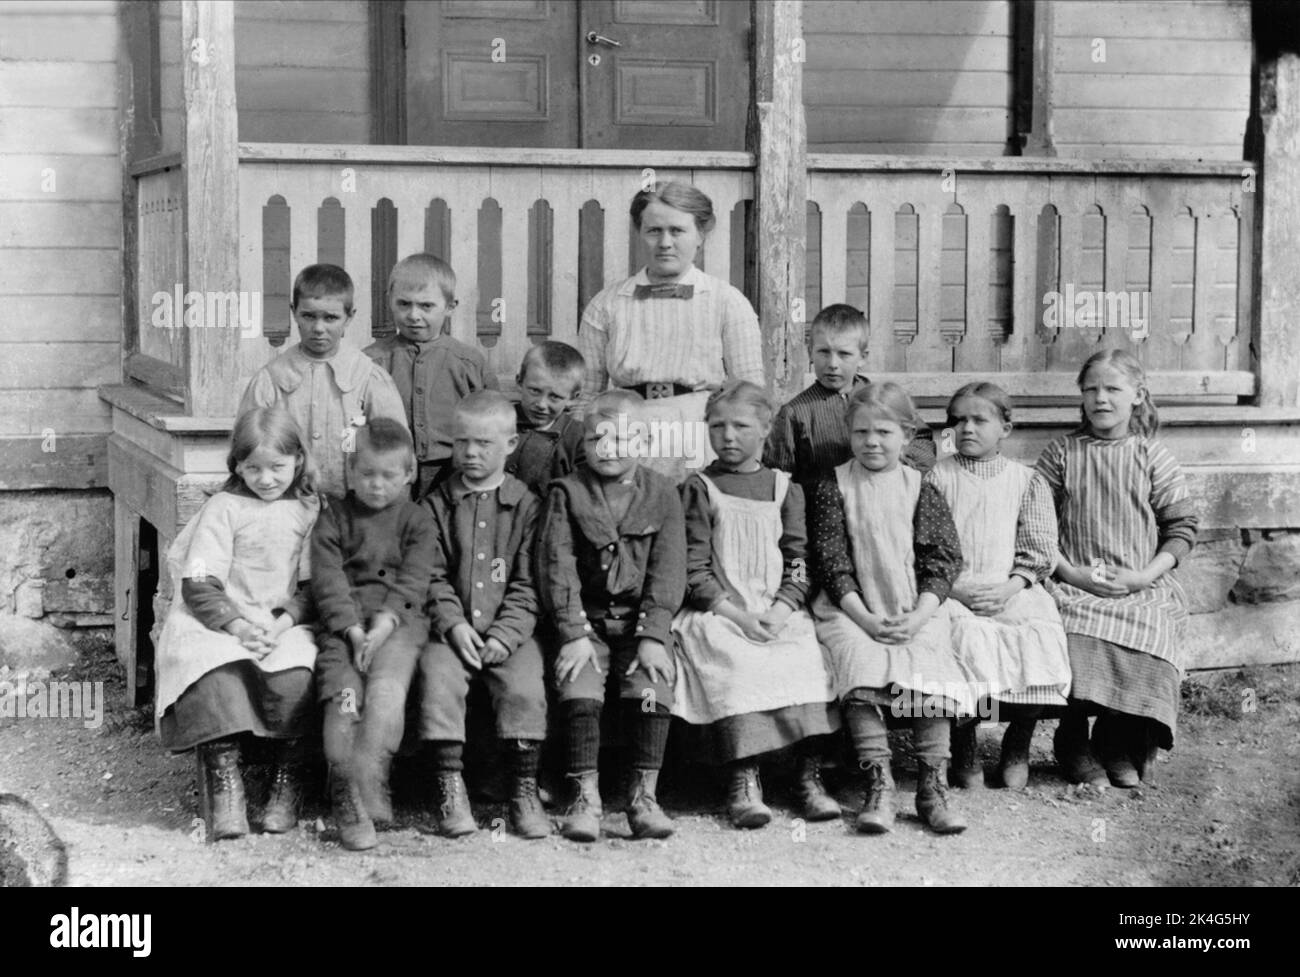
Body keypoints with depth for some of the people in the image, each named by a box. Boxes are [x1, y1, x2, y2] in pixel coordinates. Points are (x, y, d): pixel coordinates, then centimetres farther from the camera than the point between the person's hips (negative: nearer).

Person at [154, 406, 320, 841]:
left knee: (293, 680, -31)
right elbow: (199, 585, -4)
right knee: (216, 680, -34)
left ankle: (288, 782, -11)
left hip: (285, 623, 1)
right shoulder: (223, 508, 3)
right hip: (217, 621, -1)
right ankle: (225, 787, -24)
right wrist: (237, 625, -19)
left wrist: (286, 621, -13)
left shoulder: (308, 511, 9)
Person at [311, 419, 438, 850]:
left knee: (386, 689, -30)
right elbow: (327, 580, 1)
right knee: (343, 697, -22)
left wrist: (383, 625, -16)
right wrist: (354, 630, -13)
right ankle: (347, 803, -25)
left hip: (398, 621, -1)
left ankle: (367, 786, -37)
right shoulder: (333, 519, 12)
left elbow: (412, 582, 1)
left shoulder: (417, 521, 12)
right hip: (343, 624, 1)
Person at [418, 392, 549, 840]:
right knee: (438, 678, -26)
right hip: (452, 628, 1)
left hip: (510, 630, -1)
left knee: (525, 686, -25)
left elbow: (528, 585, 2)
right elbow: (432, 576, 5)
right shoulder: (436, 504, 11)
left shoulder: (526, 505, 6)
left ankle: (525, 790, -11)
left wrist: (503, 635, -11)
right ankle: (450, 790, -17)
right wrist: (453, 623, -11)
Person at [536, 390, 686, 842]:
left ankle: (643, 795, -13)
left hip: (640, 621, 1)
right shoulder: (567, 493, 3)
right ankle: (584, 797, -17)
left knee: (652, 685, -23)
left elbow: (668, 571, -1)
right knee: (579, 686, -24)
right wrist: (574, 633, -16)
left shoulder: (661, 493, 6)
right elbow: (557, 567, -5)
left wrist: (654, 636, -13)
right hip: (586, 620, 0)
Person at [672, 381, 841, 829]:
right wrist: (738, 615, -12)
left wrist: (779, 612, -10)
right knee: (739, 667, -31)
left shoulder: (785, 489, 15)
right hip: (717, 612, -2)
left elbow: (800, 563, 9)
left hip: (779, 613, 2)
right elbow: (693, 570, 0)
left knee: (808, 658, -25)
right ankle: (743, 781, -30)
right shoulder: (699, 489, 8)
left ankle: (810, 777, -22)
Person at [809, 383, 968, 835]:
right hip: (852, 611, -1)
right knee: (862, 678, -27)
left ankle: (932, 787, -15)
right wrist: (864, 617, -13)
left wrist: (917, 617, -12)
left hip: (915, 613, 1)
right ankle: (878, 786, -23)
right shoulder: (833, 488, 5)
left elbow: (942, 561, 3)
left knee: (932, 677, -23)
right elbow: (831, 560, -1)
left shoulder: (921, 491, 8)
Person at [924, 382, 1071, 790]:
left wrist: (1012, 585, -11)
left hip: (1010, 591, 2)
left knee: (1040, 628, -29)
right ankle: (964, 750, -18)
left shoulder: (1027, 481, 13)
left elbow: (1038, 549, 7)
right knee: (966, 632, -34)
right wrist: (953, 587, -12)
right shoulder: (937, 477, 10)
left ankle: (1018, 745, -9)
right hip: (951, 591, -1)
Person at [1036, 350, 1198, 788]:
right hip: (1075, 583, 0)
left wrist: (1144, 576, -6)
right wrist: (1071, 572, -8)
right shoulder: (1061, 453, 7)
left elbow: (1182, 526, 7)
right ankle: (1074, 745, -7)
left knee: (1149, 635, -27)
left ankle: (1120, 747, -2)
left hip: (1143, 587, 0)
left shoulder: (1152, 456, 7)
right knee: (1075, 636, -30)